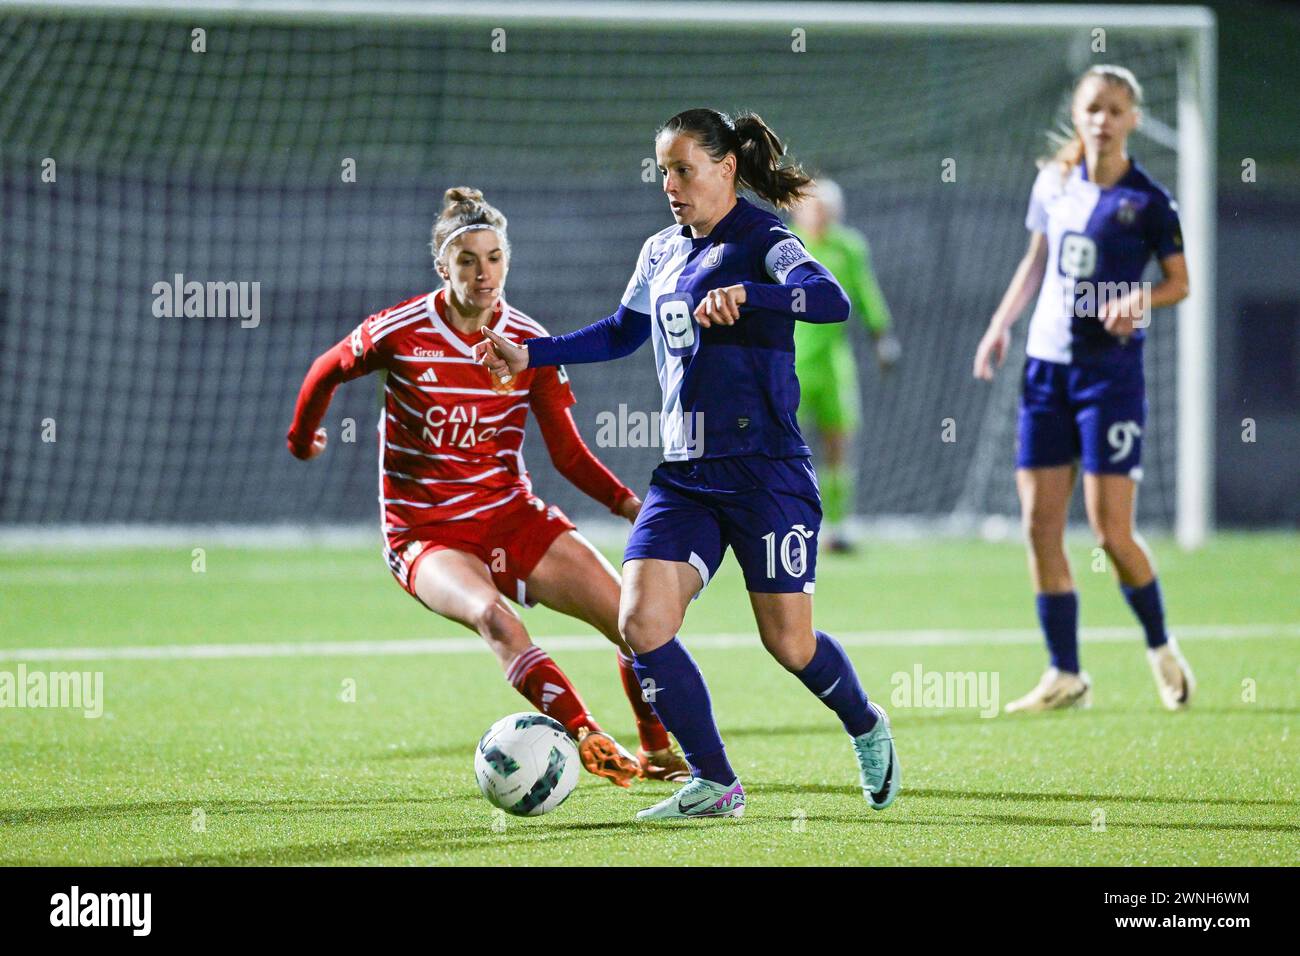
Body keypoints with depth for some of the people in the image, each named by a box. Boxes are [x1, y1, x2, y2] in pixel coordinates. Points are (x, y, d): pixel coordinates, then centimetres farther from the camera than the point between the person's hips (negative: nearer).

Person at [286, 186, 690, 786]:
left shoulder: (530, 344, -2)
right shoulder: (400, 333, -11)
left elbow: (568, 453, 1)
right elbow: (327, 372, 10)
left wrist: (629, 503, -15)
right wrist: (301, 438, 26)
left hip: (511, 515, 4)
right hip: (425, 531, -4)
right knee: (494, 616, -36)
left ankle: (656, 753, 21)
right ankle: (587, 741, -48)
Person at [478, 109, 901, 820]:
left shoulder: (763, 242, -8)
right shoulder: (661, 253, 13)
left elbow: (832, 300, -27)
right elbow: (622, 332, 30)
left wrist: (745, 294, -40)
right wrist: (531, 356, 23)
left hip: (764, 471, -6)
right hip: (684, 476, 6)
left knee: (788, 642, -1)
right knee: (641, 622, -11)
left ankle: (867, 728, 31)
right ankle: (714, 786, -1)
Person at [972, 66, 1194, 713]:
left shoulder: (1147, 199, -6)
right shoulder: (1053, 182, 7)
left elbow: (1179, 280, 0)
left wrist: (1139, 300, -19)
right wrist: (1000, 325, 12)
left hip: (1111, 368, -5)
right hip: (1046, 364, 5)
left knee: (1110, 532, -8)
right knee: (1039, 524, 0)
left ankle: (1161, 649, 17)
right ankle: (1065, 677, 7)